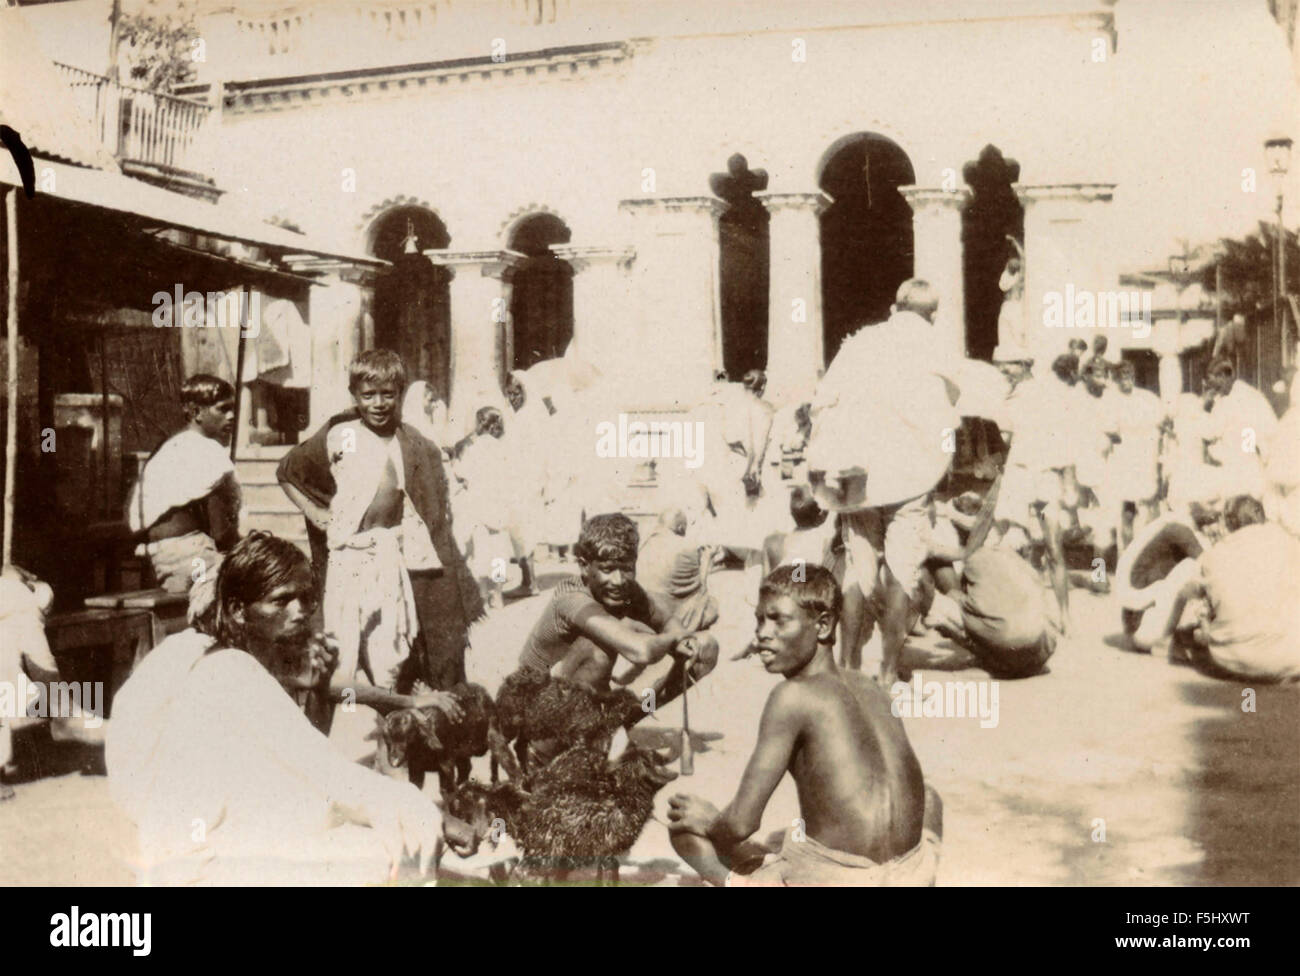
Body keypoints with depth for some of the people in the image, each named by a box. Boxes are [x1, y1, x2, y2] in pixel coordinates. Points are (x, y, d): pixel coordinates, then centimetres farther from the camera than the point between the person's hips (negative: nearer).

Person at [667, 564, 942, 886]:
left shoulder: (793, 696, -11)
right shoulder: (872, 690, 9)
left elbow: (742, 823, -13)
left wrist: (708, 823, 11)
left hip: (831, 880, -6)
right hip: (910, 875, 6)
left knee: (683, 825, 13)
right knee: (929, 800, 41)